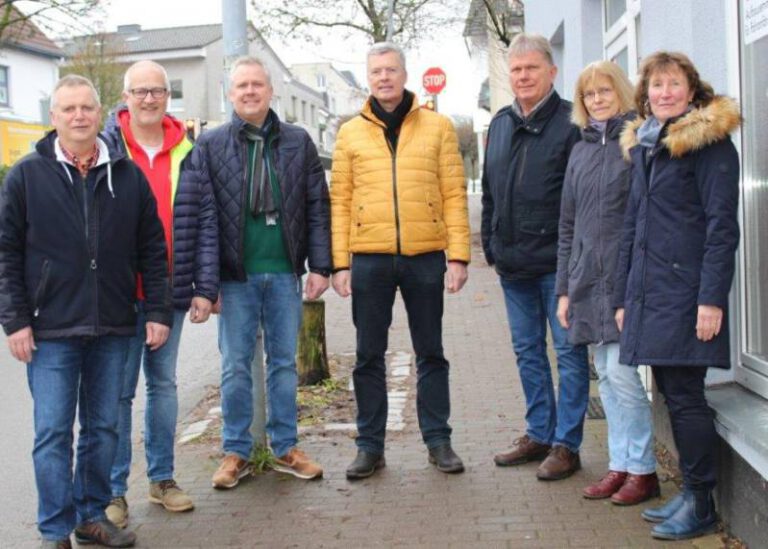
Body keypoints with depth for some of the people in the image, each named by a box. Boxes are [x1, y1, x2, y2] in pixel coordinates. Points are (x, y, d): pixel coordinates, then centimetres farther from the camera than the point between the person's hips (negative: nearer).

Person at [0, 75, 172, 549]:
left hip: (113, 329, 3)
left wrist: (159, 310, 3)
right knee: (53, 433, 2)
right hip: (51, 330, -2)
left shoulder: (127, 174, 6)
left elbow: (152, 249, 8)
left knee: (104, 428, 11)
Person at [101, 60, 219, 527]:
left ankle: (162, 477, 27)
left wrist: (205, 288, -1)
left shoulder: (189, 152, 6)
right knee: (119, 390, 2)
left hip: (172, 294, 3)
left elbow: (207, 224, 4)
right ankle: (113, 489, 13)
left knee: (164, 383, 14)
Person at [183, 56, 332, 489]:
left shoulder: (298, 141, 7)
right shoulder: (210, 145, 2)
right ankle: (237, 452, 17)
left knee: (285, 361, 10)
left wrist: (320, 266, 0)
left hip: (285, 273, 2)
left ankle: (286, 447, 22)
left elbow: (317, 207, 6)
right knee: (236, 366, 5)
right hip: (235, 274, -1)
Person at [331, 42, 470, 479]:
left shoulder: (437, 127, 5)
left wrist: (458, 257, -6)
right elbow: (340, 201, 5)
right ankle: (370, 445, 19)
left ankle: (439, 440, 21)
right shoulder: (351, 133, 8)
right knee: (369, 356, 8)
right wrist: (339, 263, -2)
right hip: (369, 259, 1)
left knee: (431, 353, 9)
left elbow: (454, 194, 1)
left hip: (425, 257, -1)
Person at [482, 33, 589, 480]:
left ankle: (566, 444, 9)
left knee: (568, 351, 1)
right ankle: (539, 435, 26)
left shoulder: (571, 122, -7)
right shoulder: (500, 125, 13)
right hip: (513, 264, 7)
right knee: (528, 351, 14)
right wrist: (491, 247, 16)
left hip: (558, 262, -7)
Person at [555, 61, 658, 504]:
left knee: (620, 371, -7)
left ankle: (643, 469, 7)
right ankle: (620, 464, 19)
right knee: (606, 376, 10)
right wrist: (565, 287, 14)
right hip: (588, 280, 6)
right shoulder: (580, 152, 15)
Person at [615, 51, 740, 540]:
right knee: (671, 391, 11)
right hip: (649, 292, 7)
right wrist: (624, 295, 17)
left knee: (684, 394, -5)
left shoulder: (709, 143, -5)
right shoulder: (643, 145, 17)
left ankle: (701, 505, 7)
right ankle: (691, 492, 23)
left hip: (686, 291, -7)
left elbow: (722, 225, -12)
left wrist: (712, 298, -18)